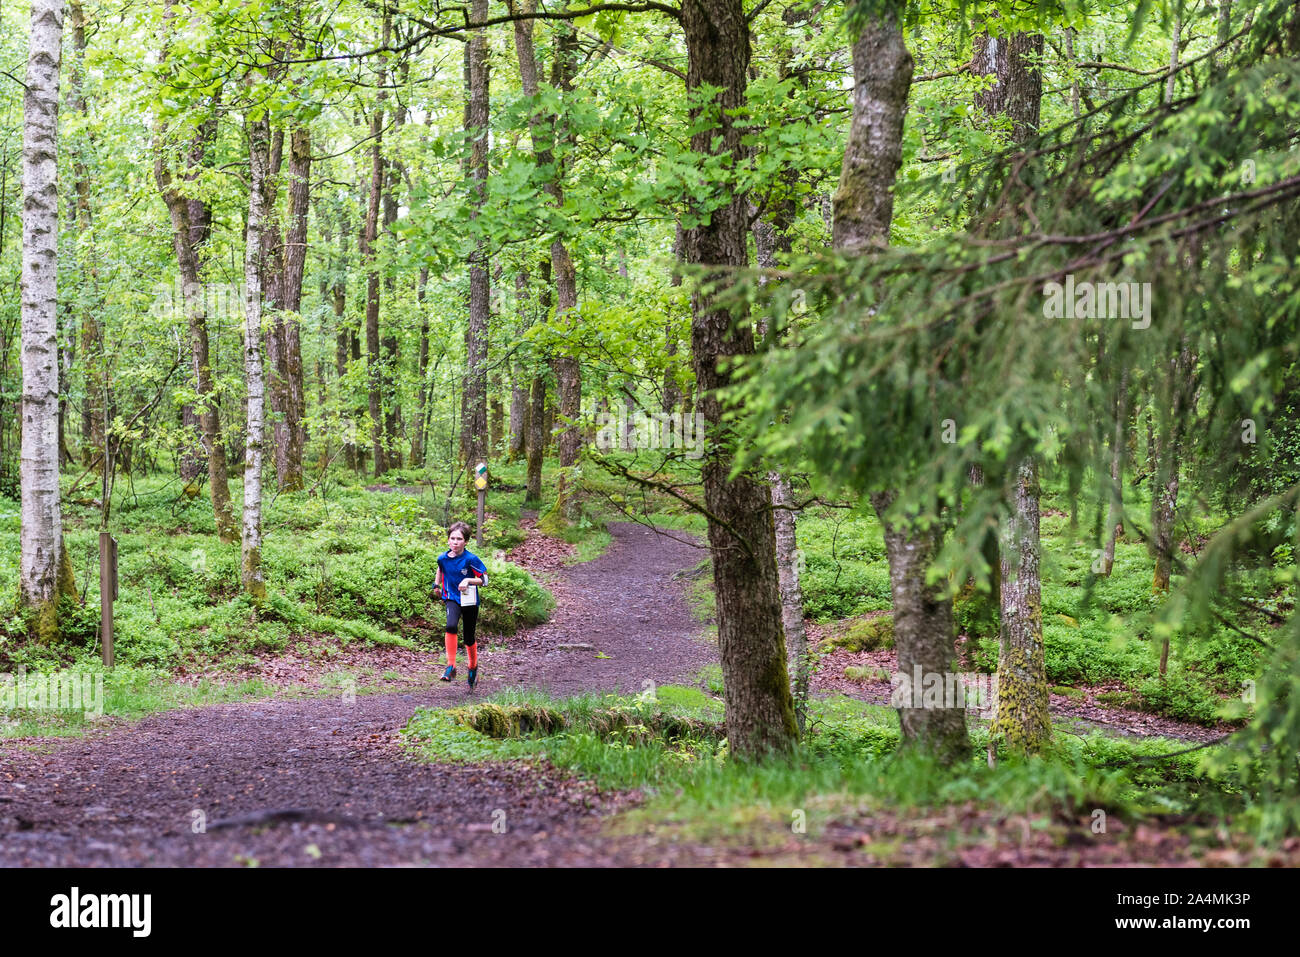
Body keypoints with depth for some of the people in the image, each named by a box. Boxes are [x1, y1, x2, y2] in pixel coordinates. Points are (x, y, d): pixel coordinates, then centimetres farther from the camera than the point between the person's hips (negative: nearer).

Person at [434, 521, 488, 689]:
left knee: (469, 639, 9)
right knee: (451, 626, -29)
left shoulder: (471, 559, -15)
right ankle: (451, 667, -25)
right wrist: (437, 584, 26)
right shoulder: (443, 558, -4)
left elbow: (484, 580, -12)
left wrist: (468, 580, -26)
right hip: (452, 599, 1)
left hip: (470, 601, -1)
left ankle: (473, 668, 38)